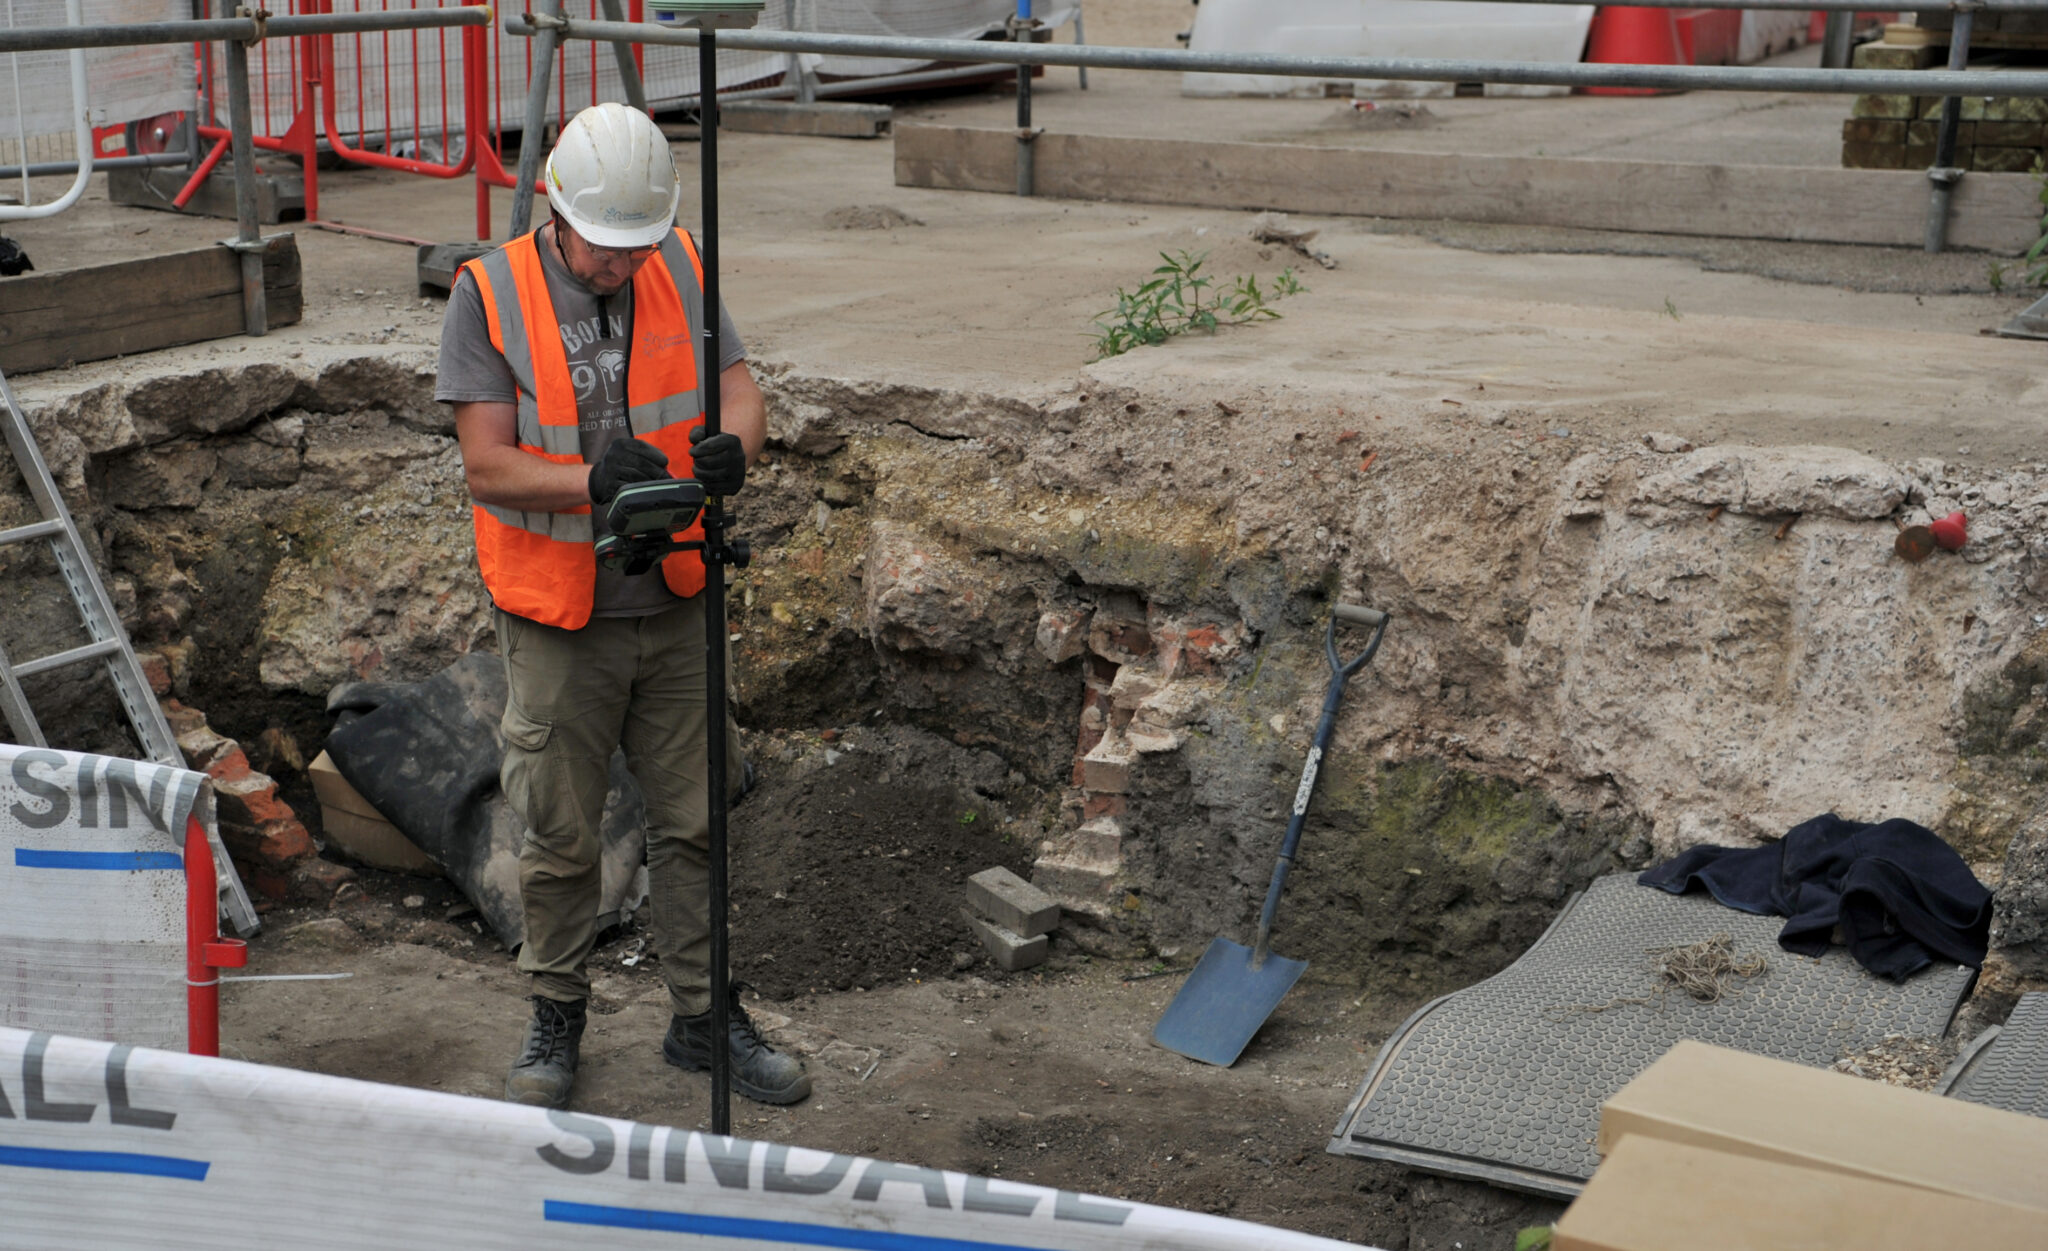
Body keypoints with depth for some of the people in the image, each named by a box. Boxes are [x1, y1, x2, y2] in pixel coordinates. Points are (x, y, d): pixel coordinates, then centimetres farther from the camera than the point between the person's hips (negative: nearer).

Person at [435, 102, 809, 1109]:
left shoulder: (680, 270, -1)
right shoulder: (490, 294, -11)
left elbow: (738, 390, -2)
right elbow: (486, 465, -15)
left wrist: (732, 447, -26)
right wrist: (593, 481, -32)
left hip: (676, 609, 3)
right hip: (559, 620, -3)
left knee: (694, 822, 11)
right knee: (559, 835, 8)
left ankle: (702, 1018, 25)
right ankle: (556, 1019, 28)